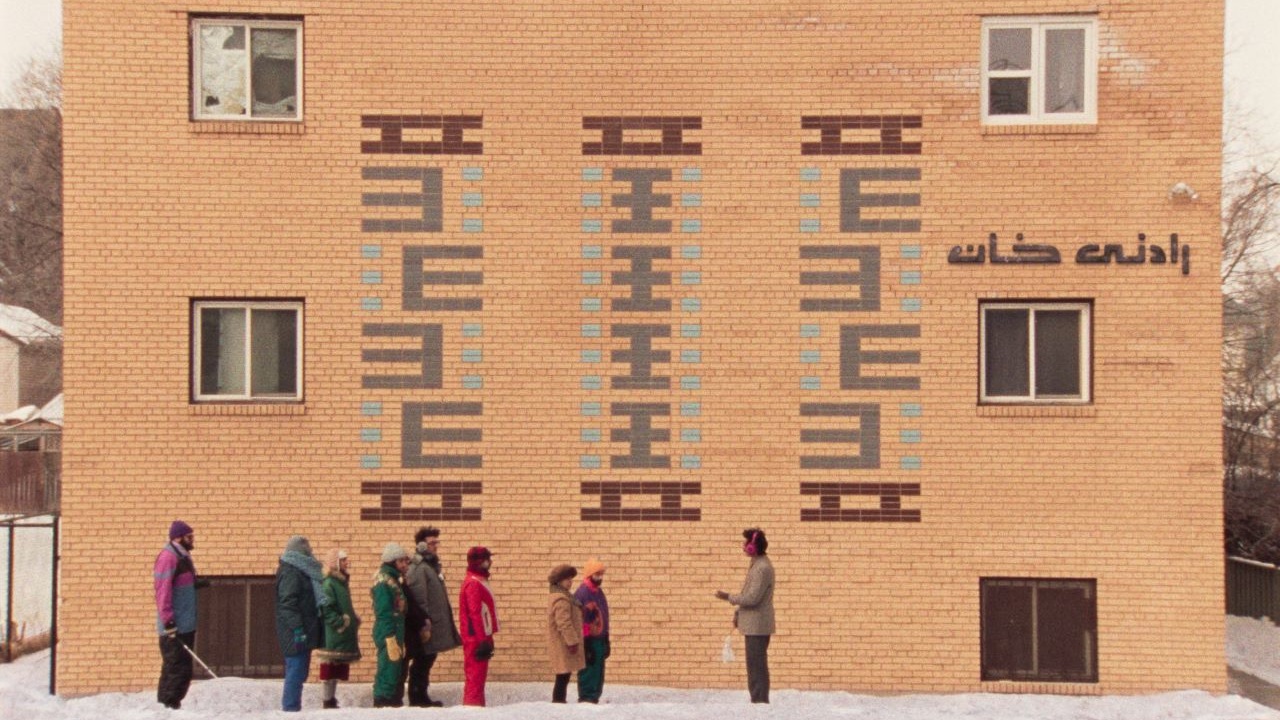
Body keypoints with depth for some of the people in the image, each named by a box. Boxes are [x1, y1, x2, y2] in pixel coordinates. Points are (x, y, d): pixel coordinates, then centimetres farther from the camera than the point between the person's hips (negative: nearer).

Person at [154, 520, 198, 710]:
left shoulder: (182, 557, 17)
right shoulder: (168, 557, -14)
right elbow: (163, 591, -19)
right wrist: (168, 621, -23)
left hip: (186, 625, 10)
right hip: (175, 627, -10)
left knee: (182, 668, 12)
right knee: (178, 669, -10)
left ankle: (167, 706, 18)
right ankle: (168, 704, -7)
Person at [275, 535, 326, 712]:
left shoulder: (301, 571, 18)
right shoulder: (290, 573, -12)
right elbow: (288, 603, -20)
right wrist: (297, 629, -24)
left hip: (303, 632, 10)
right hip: (296, 633, -10)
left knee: (299, 672, 12)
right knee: (296, 671, -9)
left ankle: (290, 708, 17)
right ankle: (291, 709, -8)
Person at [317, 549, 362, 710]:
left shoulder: (342, 582, 17)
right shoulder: (329, 583, -13)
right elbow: (326, 610, -20)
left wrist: (353, 621, 16)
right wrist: (340, 623, -20)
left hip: (344, 636, 9)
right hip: (334, 635, -9)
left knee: (338, 671, 11)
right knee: (331, 670, -7)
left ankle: (331, 700, 16)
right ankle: (328, 702, -4)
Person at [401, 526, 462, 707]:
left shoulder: (432, 565, 16)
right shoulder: (418, 568, -15)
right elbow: (418, 600, -21)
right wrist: (424, 625, -23)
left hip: (434, 626, 9)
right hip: (425, 627, -9)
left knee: (426, 663, 14)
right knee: (421, 663, -4)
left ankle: (422, 697, 20)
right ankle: (417, 700, 1)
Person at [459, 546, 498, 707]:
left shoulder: (479, 582, 16)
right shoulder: (473, 584, -16)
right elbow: (475, 615, -22)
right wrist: (483, 641, -23)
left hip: (480, 638, 10)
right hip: (476, 639, -10)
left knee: (478, 675, 13)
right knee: (476, 675, -8)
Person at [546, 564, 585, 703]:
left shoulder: (561, 597, 17)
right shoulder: (561, 600, -18)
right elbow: (564, 624, -23)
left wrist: (572, 641, 24)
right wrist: (572, 642, -22)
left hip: (561, 644, 11)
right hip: (564, 644, -11)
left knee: (563, 677, 14)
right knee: (563, 676, -8)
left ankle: (558, 702, 18)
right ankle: (558, 702, -7)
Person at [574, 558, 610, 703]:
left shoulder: (599, 593, 15)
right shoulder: (582, 593, -14)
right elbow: (580, 621, -17)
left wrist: (606, 641, 18)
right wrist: (585, 645, -19)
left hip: (599, 640, 9)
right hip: (589, 641, -9)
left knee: (598, 672, 11)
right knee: (589, 671, -7)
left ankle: (594, 698, 17)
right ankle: (586, 699, -2)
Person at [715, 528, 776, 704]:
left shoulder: (762, 568, -19)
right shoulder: (756, 564, 13)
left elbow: (752, 598, -23)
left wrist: (728, 597, -12)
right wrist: (738, 613, 15)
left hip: (757, 626, -10)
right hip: (754, 624, 10)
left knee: (757, 667, -7)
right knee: (755, 665, 15)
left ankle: (760, 701, -5)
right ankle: (758, 702, 20)